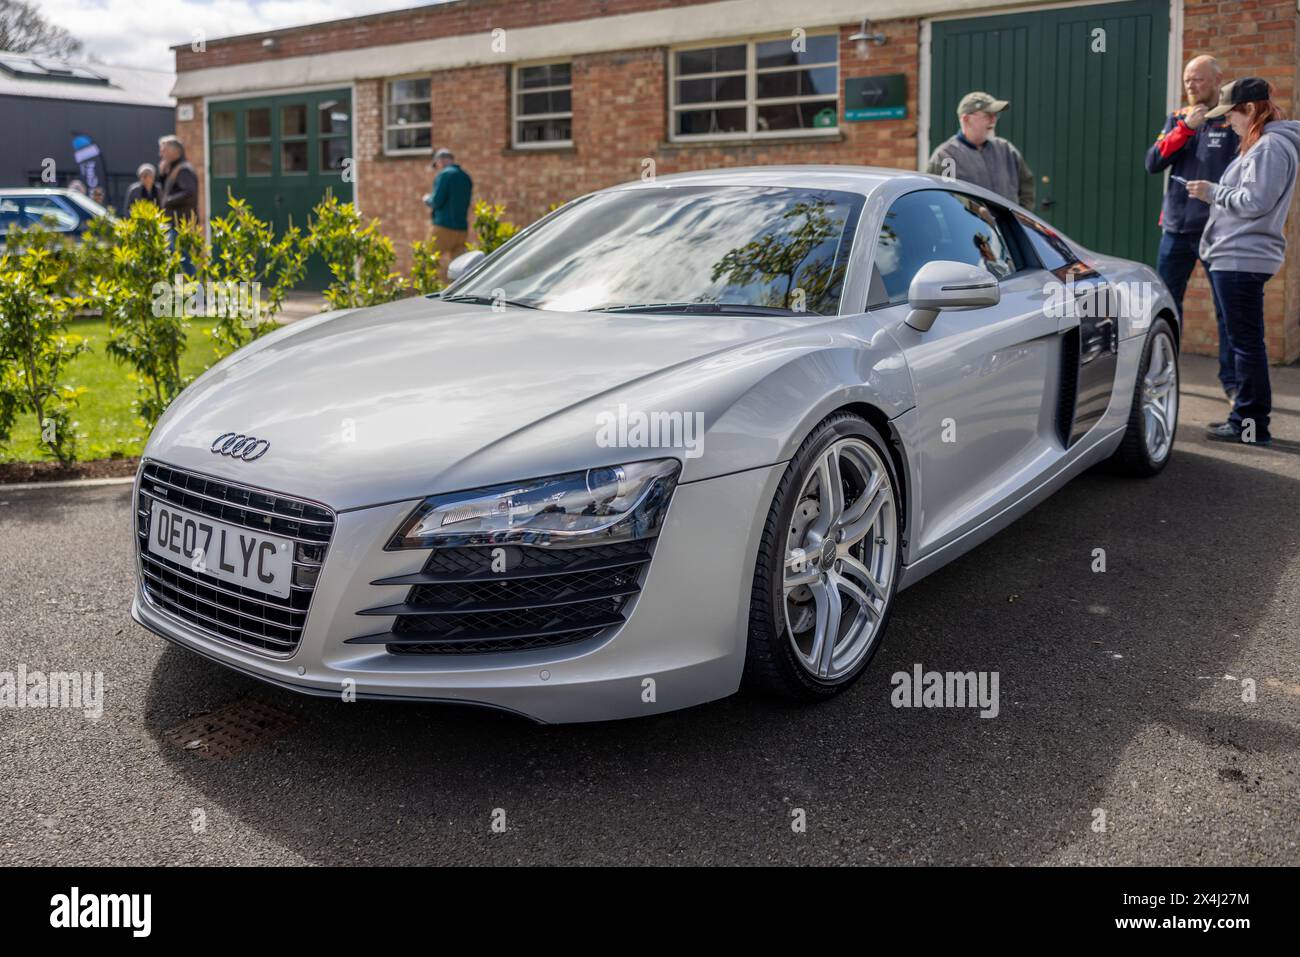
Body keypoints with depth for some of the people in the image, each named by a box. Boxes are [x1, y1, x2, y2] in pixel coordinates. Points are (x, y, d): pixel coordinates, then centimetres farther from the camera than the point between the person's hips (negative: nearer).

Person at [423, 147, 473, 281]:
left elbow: (437, 201, -14)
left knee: (440, 263, -3)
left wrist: (427, 199, 8)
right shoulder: (466, 177, 15)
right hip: (462, 228, 7)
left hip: (444, 226, -7)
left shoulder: (444, 175, -8)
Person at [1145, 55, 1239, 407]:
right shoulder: (1178, 118, 9)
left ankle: (1232, 381, 10)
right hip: (1177, 227, 4)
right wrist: (1186, 127, -11)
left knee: (1227, 308, 2)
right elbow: (1153, 163, -1)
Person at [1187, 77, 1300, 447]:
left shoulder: (1270, 146, -13)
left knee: (1246, 341, -8)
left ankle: (1253, 424, -4)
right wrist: (1215, 192, 10)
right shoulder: (1261, 144, 18)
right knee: (1244, 340, 14)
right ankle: (1246, 416, 22)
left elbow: (1255, 202, -20)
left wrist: (1213, 192, -9)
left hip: (1242, 259, -11)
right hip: (1238, 257, 11)